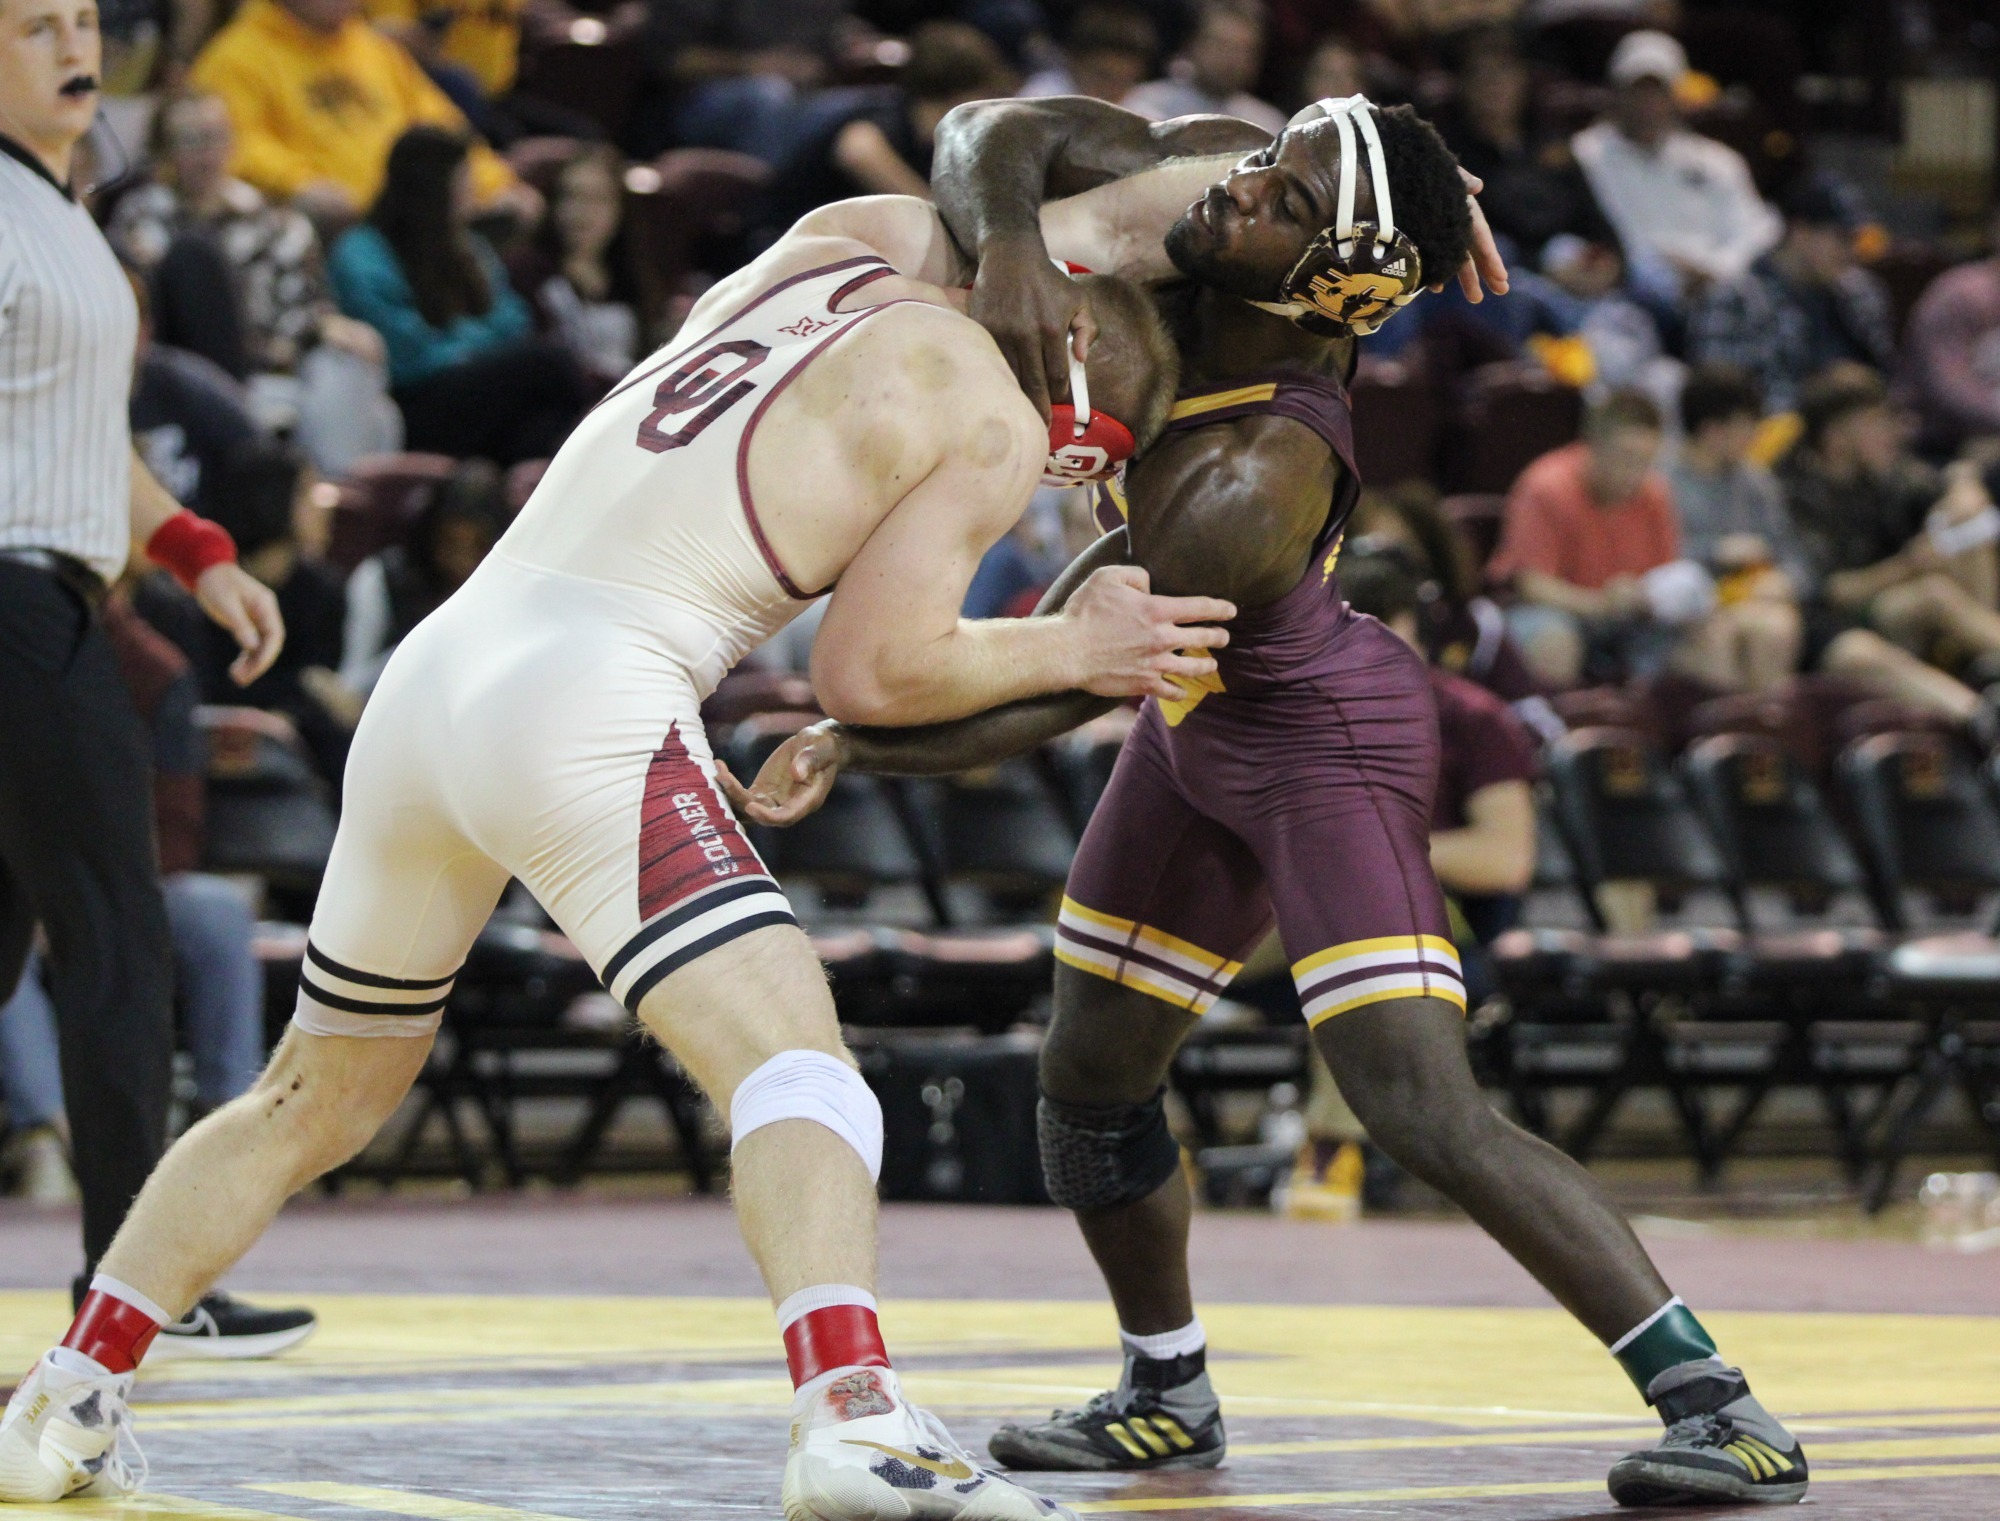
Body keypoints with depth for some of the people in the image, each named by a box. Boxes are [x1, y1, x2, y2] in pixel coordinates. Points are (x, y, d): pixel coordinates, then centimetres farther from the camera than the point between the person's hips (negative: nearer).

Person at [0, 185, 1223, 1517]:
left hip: (433, 672, 8)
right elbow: (873, 669, -1)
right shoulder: (994, 423, 2)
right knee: (794, 1061, -16)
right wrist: (1072, 652, 9)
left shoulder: (824, 255, 21)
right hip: (589, 708, -8)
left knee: (319, 1100, 22)